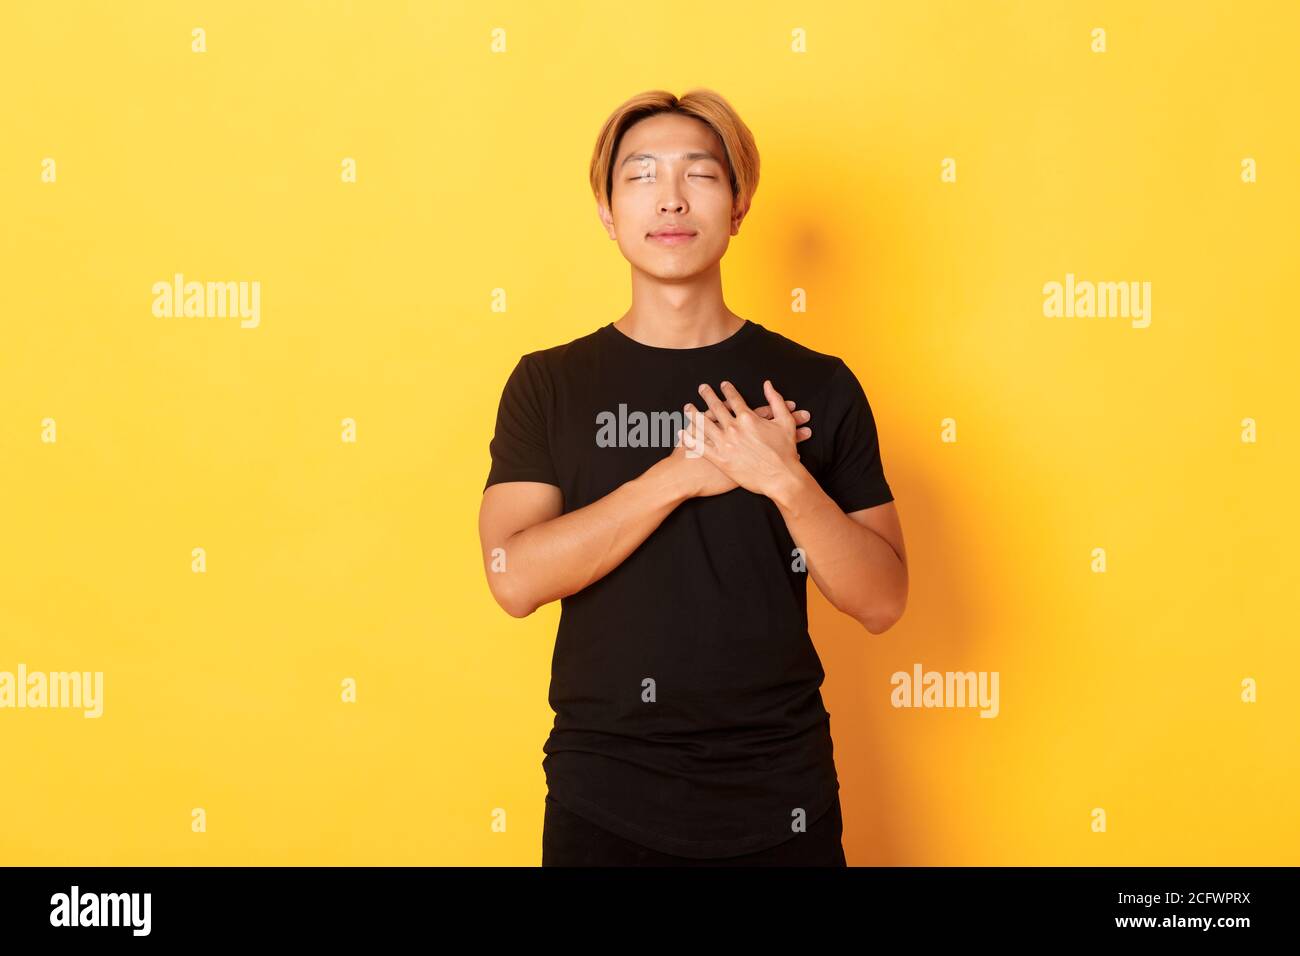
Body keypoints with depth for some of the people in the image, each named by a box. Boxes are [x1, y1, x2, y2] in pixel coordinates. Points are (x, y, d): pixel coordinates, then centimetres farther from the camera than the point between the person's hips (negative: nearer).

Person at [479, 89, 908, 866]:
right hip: (604, 799, 0)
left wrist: (789, 481, -18)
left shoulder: (818, 385, -1)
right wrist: (681, 474, -18)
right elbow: (516, 578, -13)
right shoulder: (548, 384, 0)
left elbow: (882, 602, -3)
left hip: (779, 799, 1)